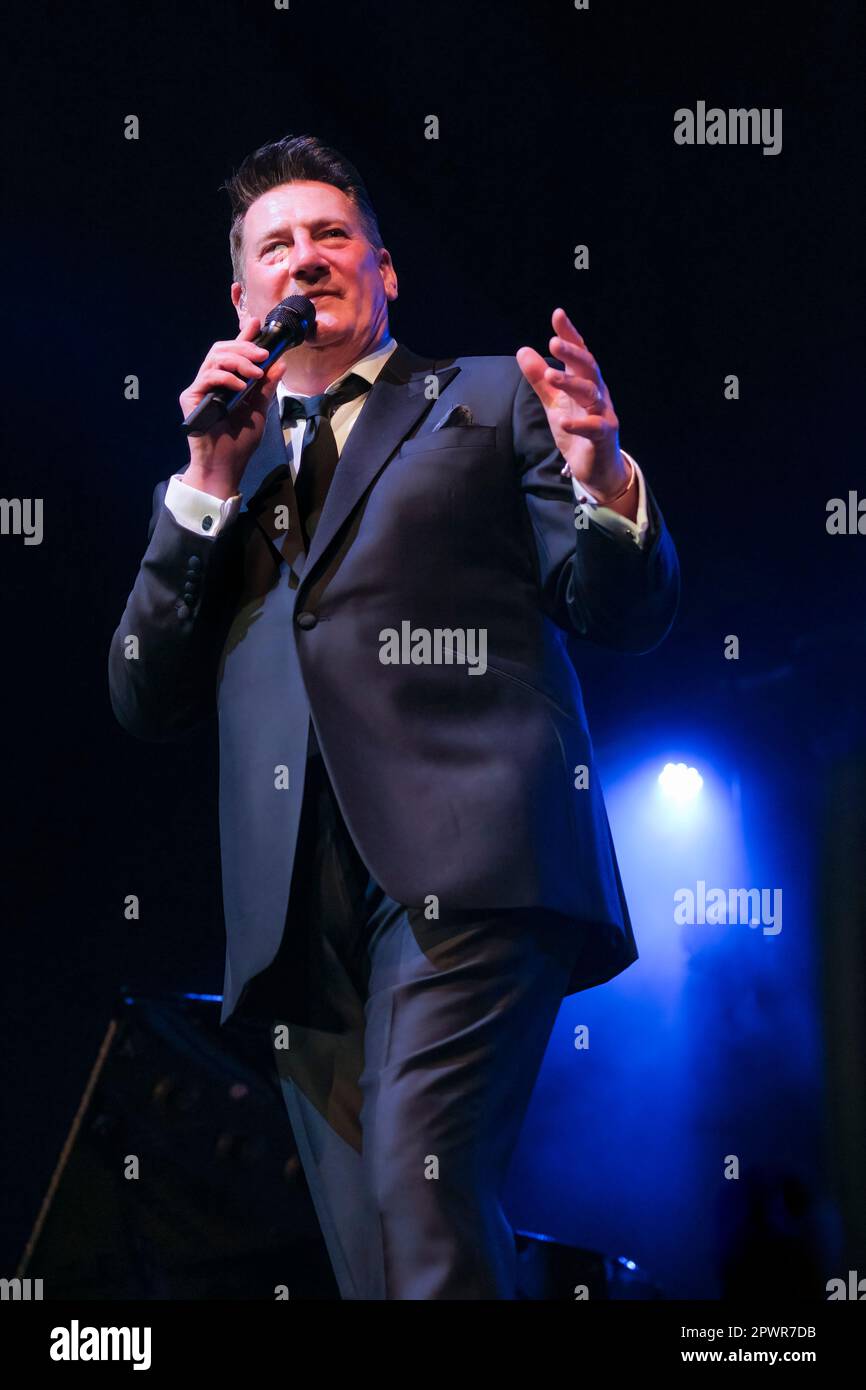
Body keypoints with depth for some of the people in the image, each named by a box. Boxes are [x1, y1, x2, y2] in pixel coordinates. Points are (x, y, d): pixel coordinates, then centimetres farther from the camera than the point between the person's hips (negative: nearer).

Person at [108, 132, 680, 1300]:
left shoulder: (489, 400, 18)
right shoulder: (223, 470, 27)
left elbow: (629, 617, 10)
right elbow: (147, 703, 16)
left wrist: (604, 482, -13)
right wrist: (208, 485, 6)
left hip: (466, 859, -3)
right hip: (300, 912, 4)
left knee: (422, 1189, -23)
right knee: (370, 1253, 0)